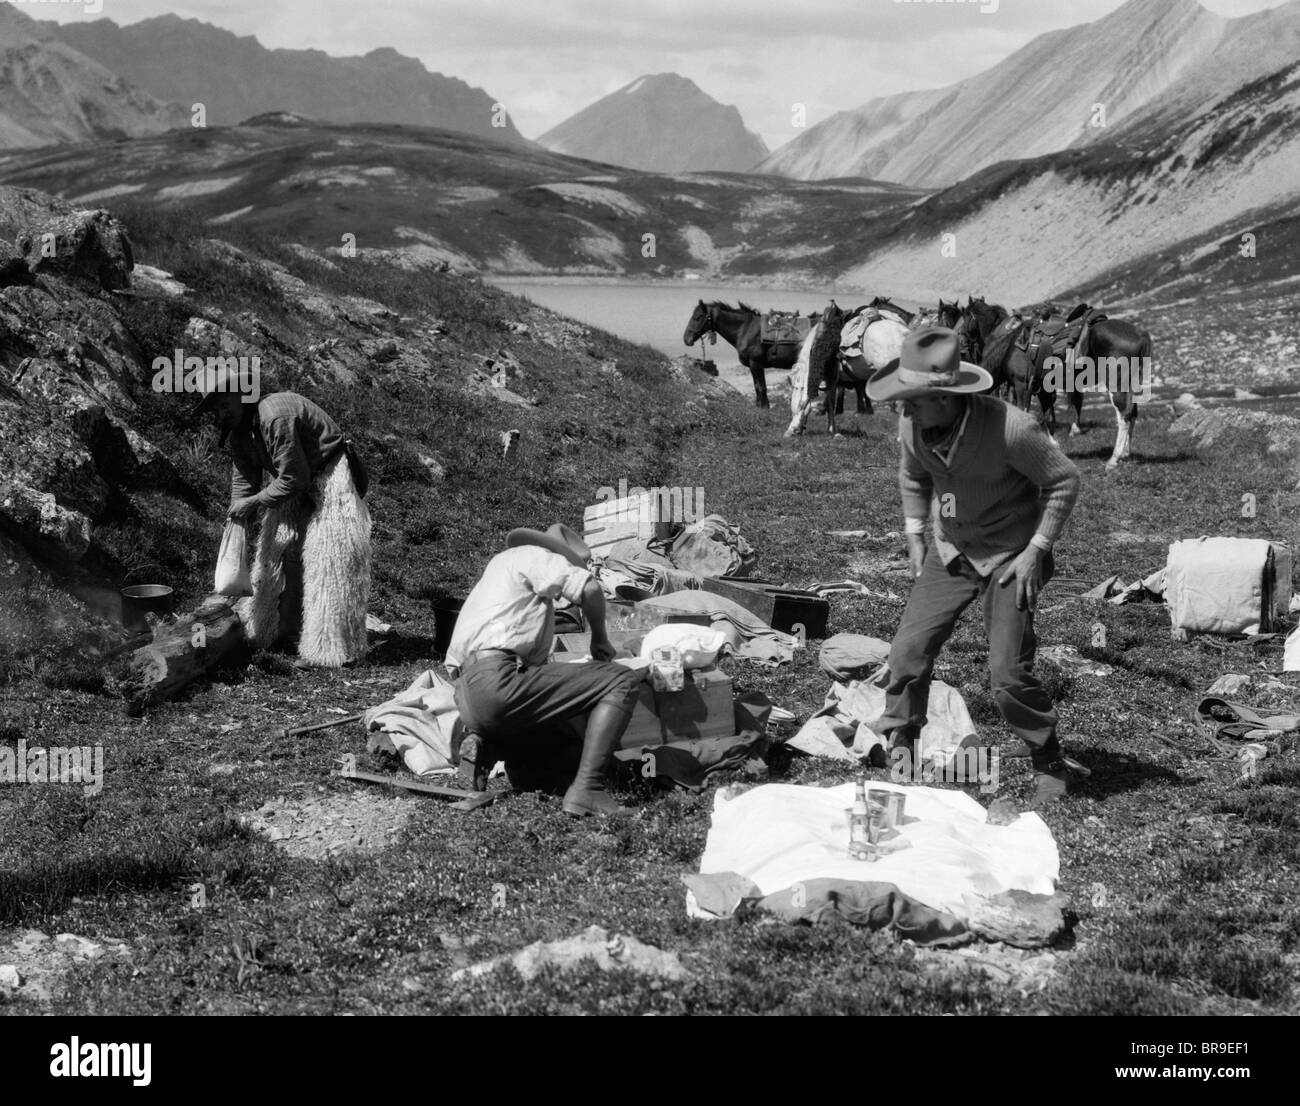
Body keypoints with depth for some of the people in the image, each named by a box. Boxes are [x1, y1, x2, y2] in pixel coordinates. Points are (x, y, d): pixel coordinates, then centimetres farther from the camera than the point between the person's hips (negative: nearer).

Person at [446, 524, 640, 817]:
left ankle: (486, 748, 7)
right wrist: (600, 637, 7)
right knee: (622, 681, -9)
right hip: (498, 681, -10)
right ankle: (586, 790, -20)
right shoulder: (531, 555, 7)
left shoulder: (499, 564, 34)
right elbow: (589, 588, -9)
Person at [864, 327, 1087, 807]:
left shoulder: (1010, 428, -28)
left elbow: (1065, 480, -14)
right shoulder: (911, 426, -11)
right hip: (949, 551, 5)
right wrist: (915, 537, 5)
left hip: (1010, 556, -5)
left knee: (1008, 673, -9)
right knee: (908, 649, -5)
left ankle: (1052, 767, 13)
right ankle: (897, 753, 11)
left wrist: (1035, 551, -16)